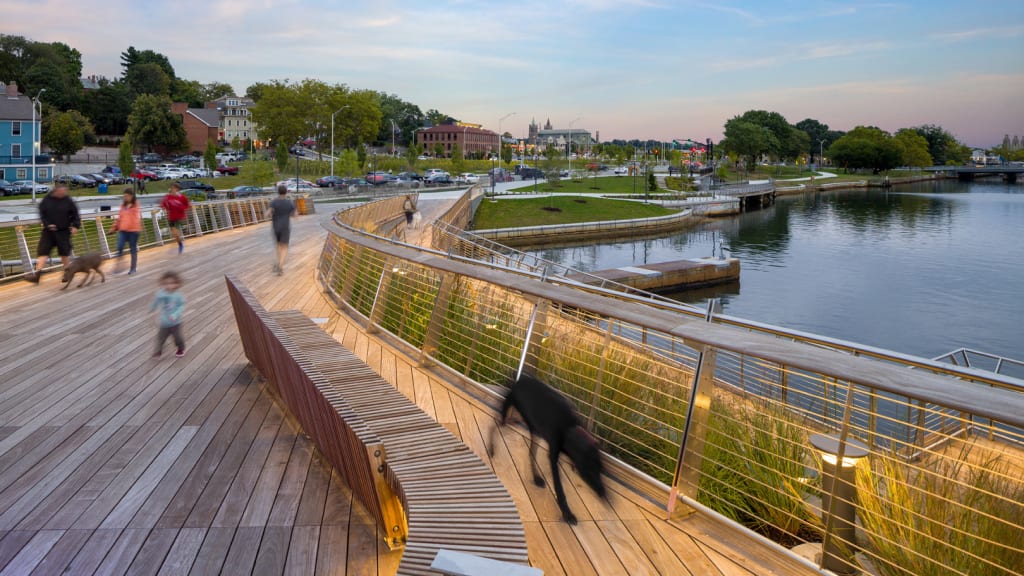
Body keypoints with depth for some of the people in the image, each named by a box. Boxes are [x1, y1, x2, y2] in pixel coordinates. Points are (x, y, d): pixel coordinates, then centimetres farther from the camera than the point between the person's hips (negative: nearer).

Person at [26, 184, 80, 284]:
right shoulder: (46, 200, -2)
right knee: (43, 251, -4)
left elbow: (75, 214, 3)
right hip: (48, 231, 1)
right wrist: (47, 224, -12)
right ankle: (37, 274, -7)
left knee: (65, 253, 5)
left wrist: (75, 226, -9)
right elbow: (42, 213, 2)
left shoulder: (68, 201, -3)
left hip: (63, 231, -1)